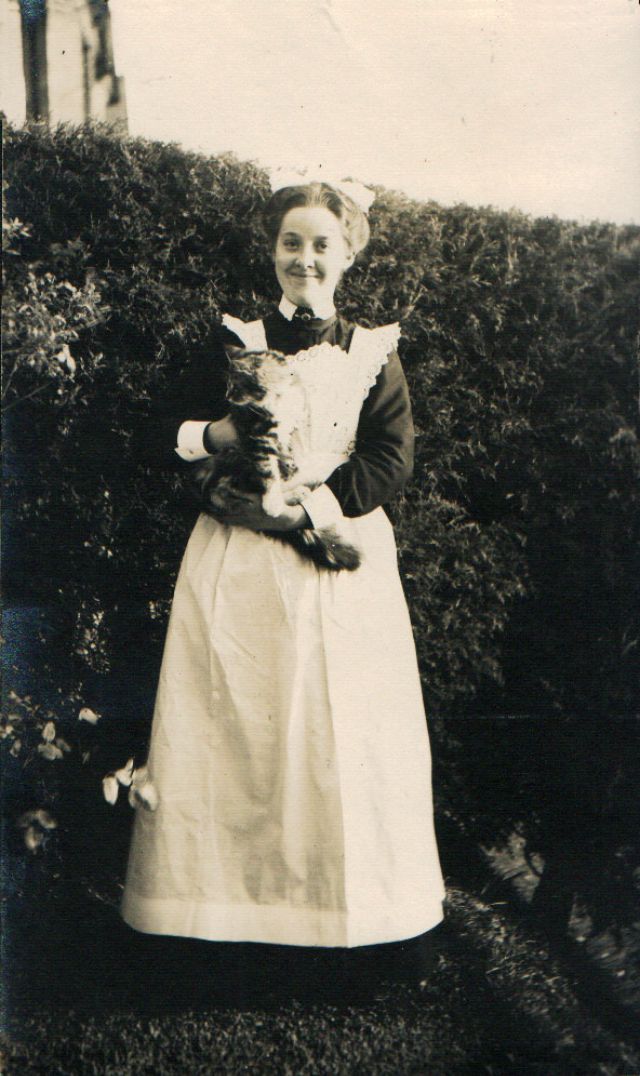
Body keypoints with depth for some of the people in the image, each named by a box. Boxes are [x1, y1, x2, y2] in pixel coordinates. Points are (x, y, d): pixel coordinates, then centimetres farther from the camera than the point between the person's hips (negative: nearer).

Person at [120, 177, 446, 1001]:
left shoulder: (373, 352, 8)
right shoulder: (233, 343, 10)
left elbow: (390, 461, -1)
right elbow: (180, 440, 8)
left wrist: (309, 503, -13)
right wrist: (223, 432, -13)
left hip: (340, 559, 0)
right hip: (240, 562, 1)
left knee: (345, 730, -1)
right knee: (239, 727, 0)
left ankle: (359, 916, 10)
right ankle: (253, 904, 12)